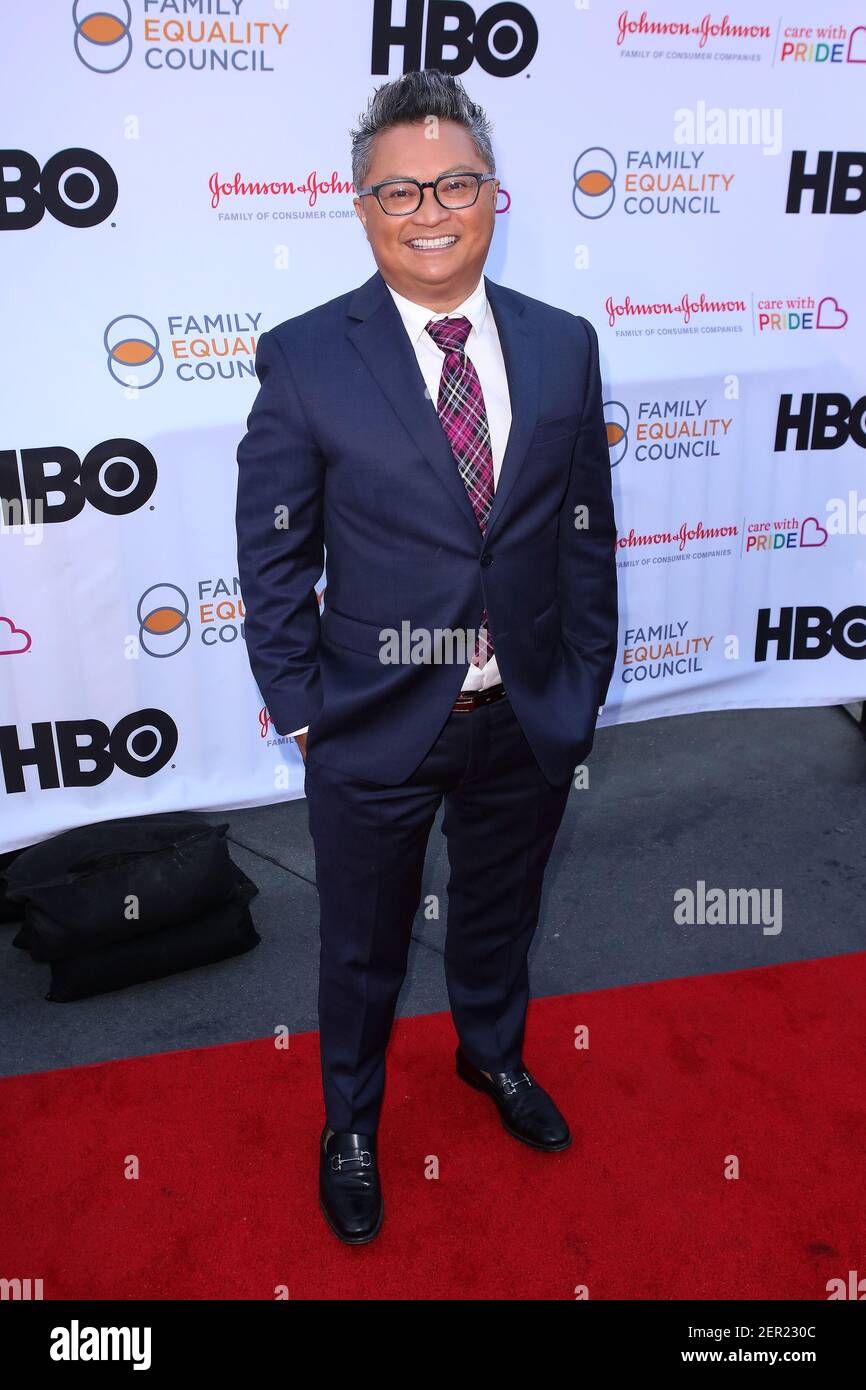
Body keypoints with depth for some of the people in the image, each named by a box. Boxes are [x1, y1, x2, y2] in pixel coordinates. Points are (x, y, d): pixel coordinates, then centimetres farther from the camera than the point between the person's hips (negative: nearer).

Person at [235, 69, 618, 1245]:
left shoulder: (563, 346, -2)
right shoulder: (303, 358, -11)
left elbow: (586, 531, 2)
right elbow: (273, 555, -7)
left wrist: (582, 689, 3)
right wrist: (300, 710, -8)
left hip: (529, 719, 3)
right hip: (377, 724, -2)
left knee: (500, 912, 26)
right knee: (364, 949, 17)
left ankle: (494, 1053, 58)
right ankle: (350, 1125, 46)